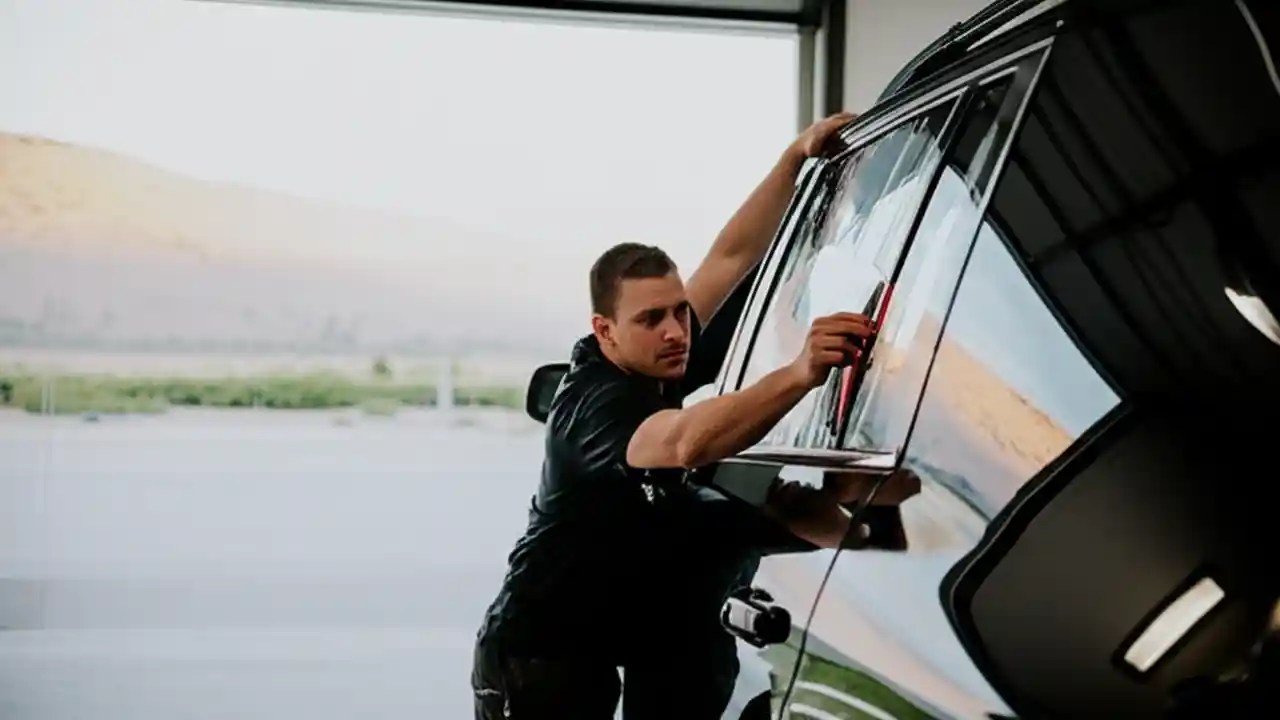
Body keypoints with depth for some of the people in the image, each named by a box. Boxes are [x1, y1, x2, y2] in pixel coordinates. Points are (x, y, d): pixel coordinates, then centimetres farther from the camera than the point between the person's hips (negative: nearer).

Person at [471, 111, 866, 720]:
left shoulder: (658, 369, -1)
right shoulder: (593, 402, -24)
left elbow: (732, 257, 3)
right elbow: (686, 442, -45)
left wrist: (796, 156, -3)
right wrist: (800, 373, -58)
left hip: (605, 650, 8)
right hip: (536, 659, -8)